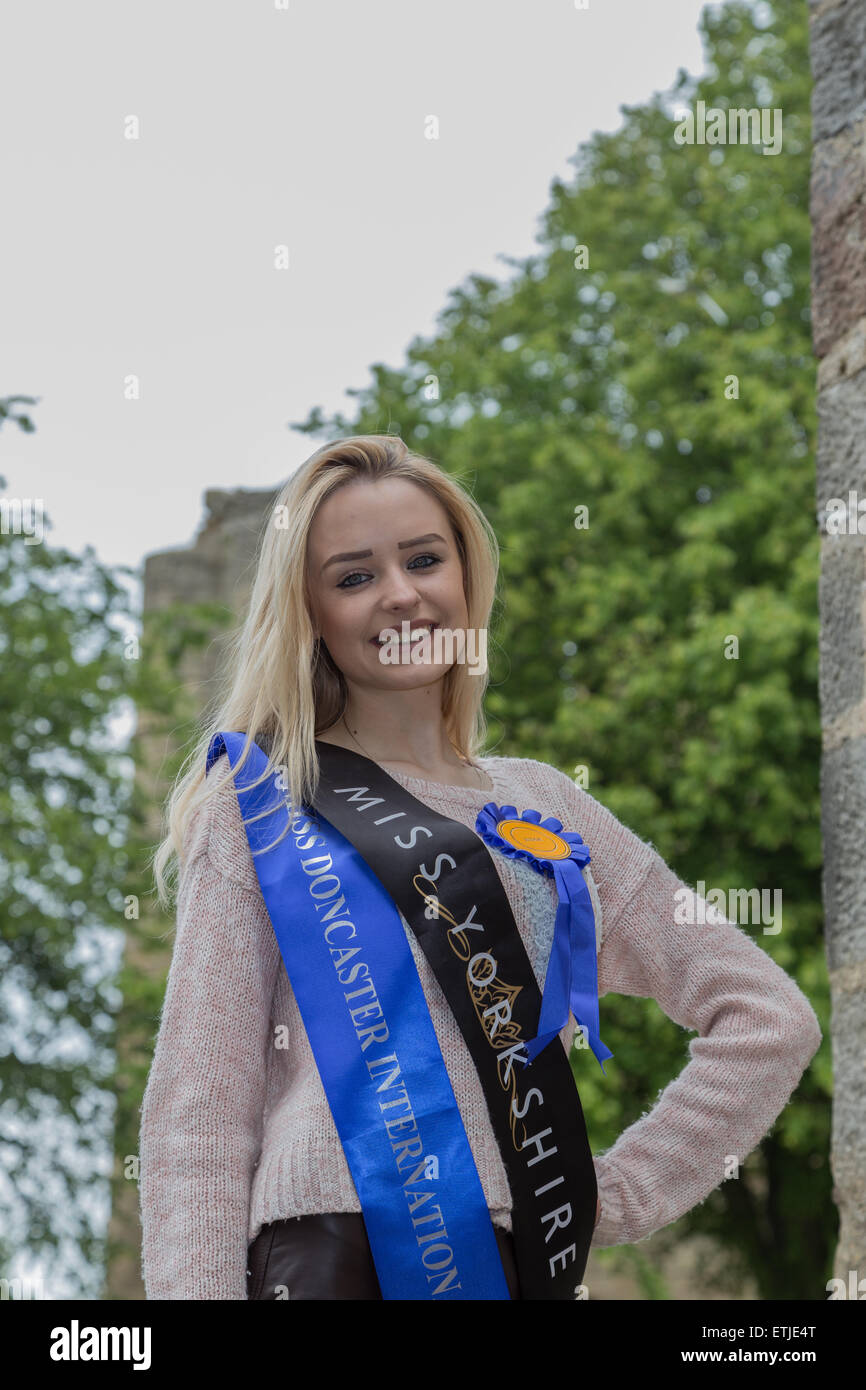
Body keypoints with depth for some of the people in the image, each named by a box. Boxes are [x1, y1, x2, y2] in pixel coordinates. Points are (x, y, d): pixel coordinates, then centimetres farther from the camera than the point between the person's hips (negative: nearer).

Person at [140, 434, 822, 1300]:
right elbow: (198, 1121, -3)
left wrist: (623, 1192, 5)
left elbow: (771, 1018, 14)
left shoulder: (544, 808, 14)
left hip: (532, 1262, 4)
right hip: (336, 1257, -4)